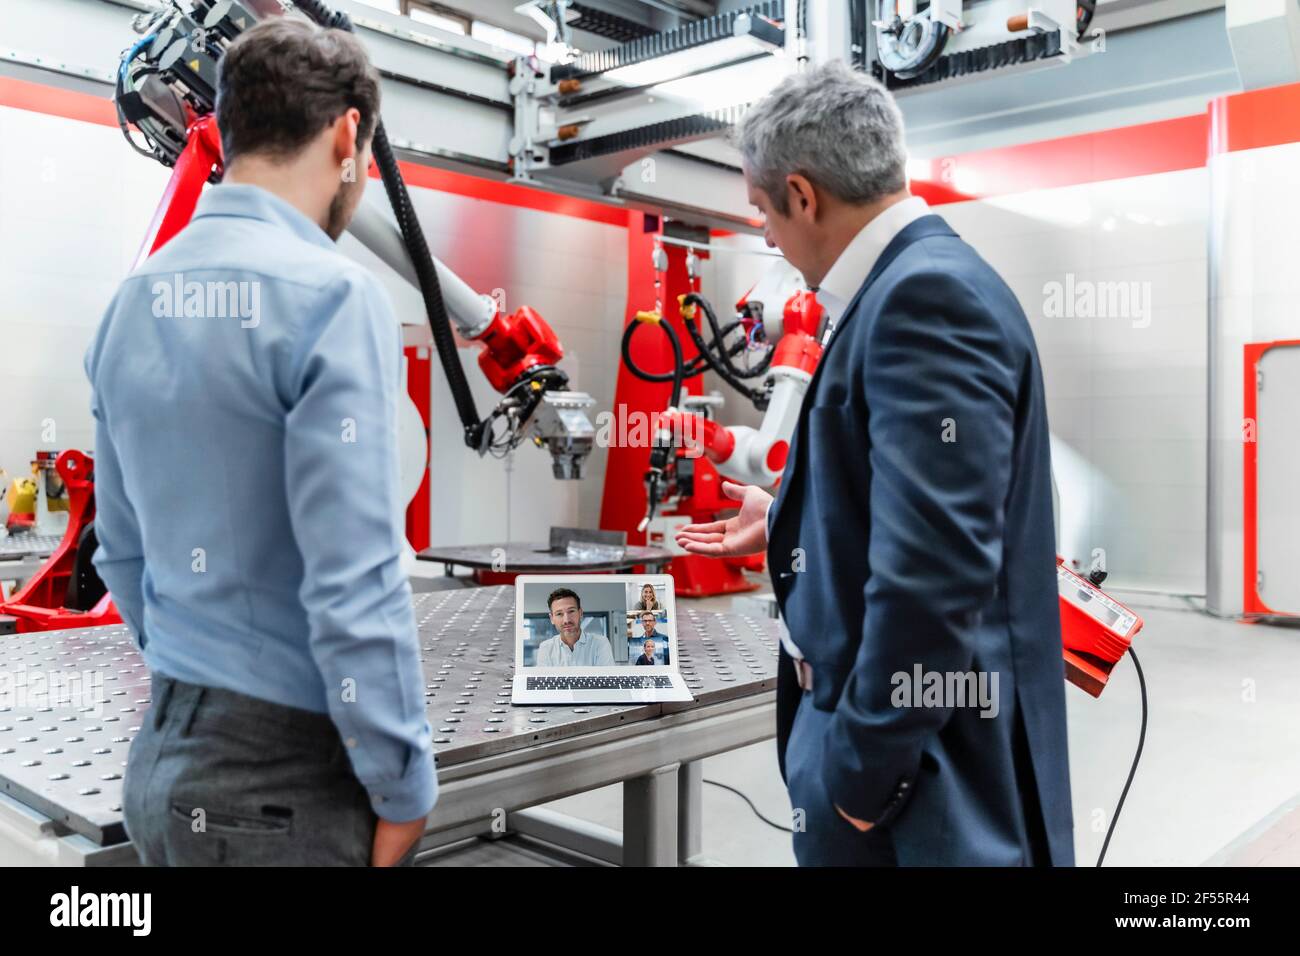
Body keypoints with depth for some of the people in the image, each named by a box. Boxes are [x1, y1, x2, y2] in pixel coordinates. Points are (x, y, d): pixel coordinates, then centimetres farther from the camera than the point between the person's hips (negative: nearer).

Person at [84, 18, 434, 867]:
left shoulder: (135, 303, 5)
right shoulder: (331, 295, -17)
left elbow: (122, 552, 12)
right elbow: (354, 581, -21)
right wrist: (404, 788, -11)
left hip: (164, 761, 7)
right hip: (285, 783, -7)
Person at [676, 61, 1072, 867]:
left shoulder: (929, 291, -21)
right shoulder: (912, 286, 10)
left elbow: (934, 566, -27)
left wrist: (863, 768, -20)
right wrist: (783, 527, 27)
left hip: (923, 764, -9)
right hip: (888, 709, 9)